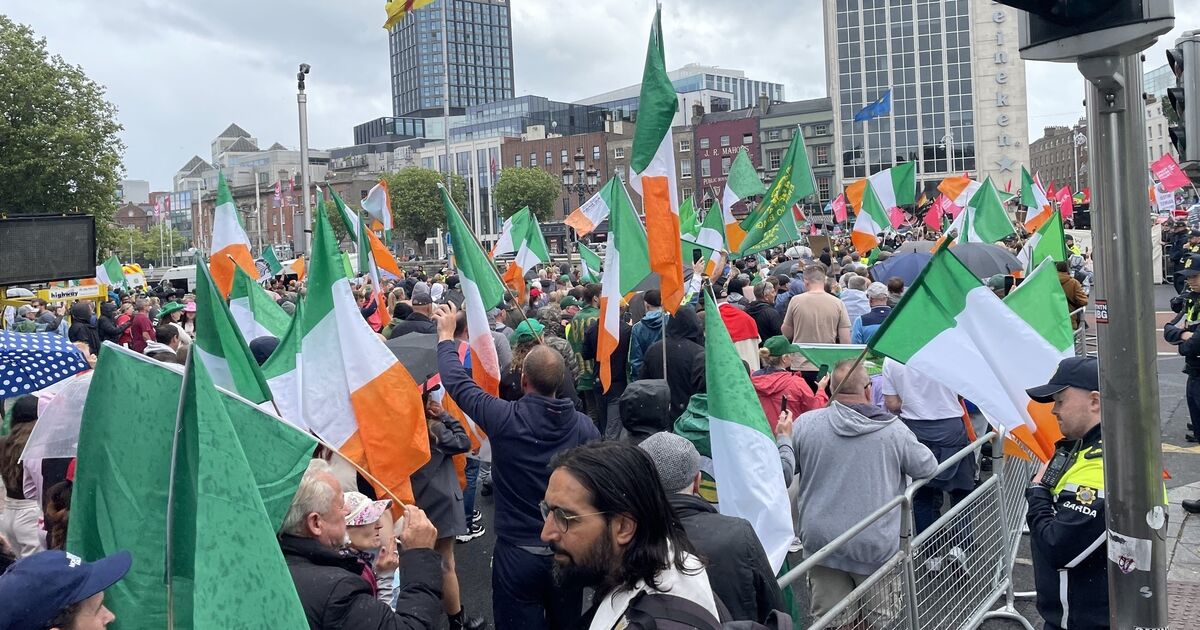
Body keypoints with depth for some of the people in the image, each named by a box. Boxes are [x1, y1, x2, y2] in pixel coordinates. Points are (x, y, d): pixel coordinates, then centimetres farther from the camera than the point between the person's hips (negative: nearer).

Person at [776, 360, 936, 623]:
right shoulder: (894, 430, -8)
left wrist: (784, 439, 16)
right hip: (876, 549, -1)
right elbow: (928, 468, 6)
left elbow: (783, 473, 1)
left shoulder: (805, 424, -5)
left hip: (822, 544, 1)